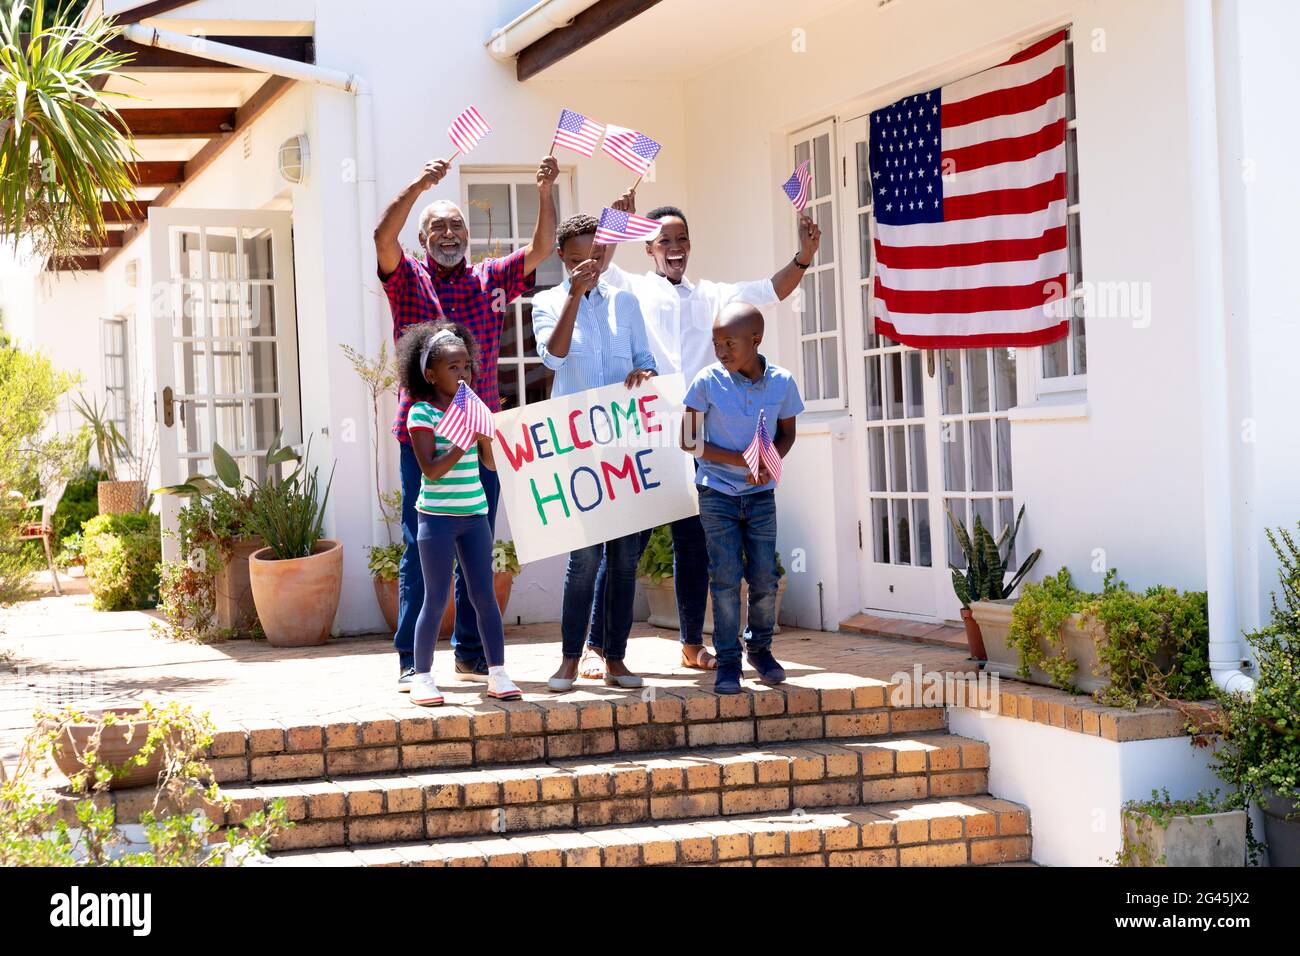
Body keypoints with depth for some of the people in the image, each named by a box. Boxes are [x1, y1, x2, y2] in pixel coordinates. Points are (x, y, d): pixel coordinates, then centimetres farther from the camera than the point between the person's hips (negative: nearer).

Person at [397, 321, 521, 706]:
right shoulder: (421, 413, -7)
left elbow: (492, 464, 10)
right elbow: (431, 469, -16)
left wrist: (485, 437, -7)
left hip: (474, 514, 5)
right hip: (437, 515, -5)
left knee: (484, 594, 5)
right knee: (436, 599, -1)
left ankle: (497, 673, 9)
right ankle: (421, 676, 8)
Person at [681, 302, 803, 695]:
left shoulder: (782, 382, -6)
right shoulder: (708, 381, -12)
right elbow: (689, 441, -8)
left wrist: (770, 462, -12)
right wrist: (740, 460, -17)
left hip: (760, 494, 2)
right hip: (717, 493, -2)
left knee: (765, 577, 3)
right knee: (726, 577, -4)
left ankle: (760, 648, 27)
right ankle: (728, 661, 7)